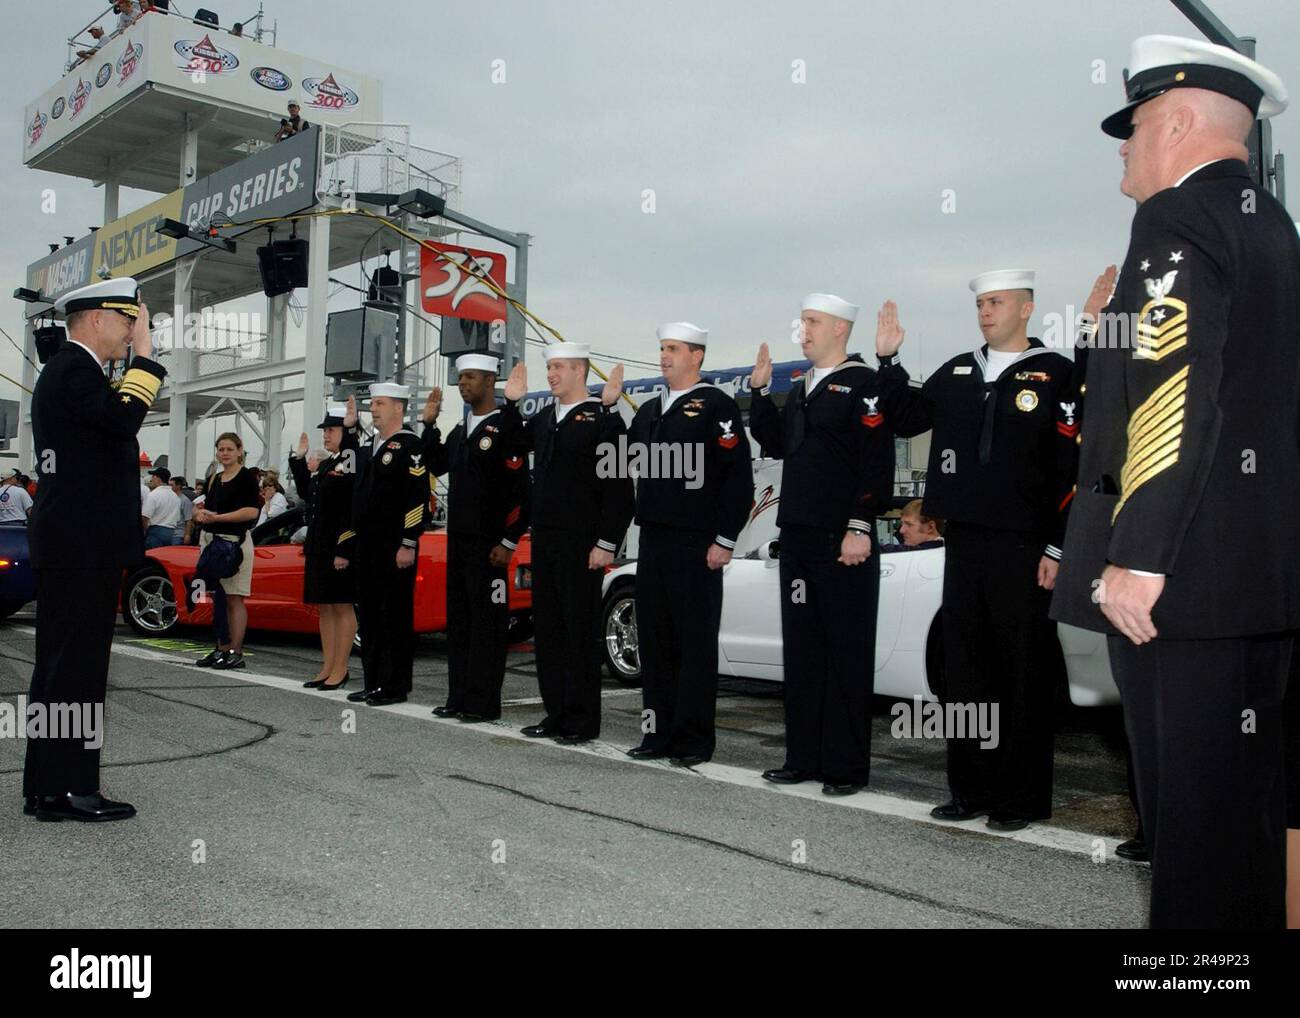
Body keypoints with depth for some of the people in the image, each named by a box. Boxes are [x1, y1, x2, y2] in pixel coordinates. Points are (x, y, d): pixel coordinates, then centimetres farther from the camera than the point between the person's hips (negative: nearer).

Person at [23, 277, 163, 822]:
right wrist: (144, 352, -18)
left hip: (67, 546, 11)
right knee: (77, 666, -6)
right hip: (84, 546, -11)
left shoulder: (65, 368, 21)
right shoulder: (74, 368, -12)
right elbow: (123, 417, -27)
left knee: (59, 665, 13)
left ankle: (45, 787, 20)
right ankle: (70, 788, 0)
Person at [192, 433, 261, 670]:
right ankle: (221, 648, 14)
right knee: (216, 597, 8)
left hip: (235, 542, -7)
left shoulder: (246, 476, -5)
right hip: (211, 540, 7)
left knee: (233, 598, -7)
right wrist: (202, 513, 3)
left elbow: (251, 511, -14)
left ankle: (235, 652, -5)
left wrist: (217, 517, -17)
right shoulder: (214, 478, 17)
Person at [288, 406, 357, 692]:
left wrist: (344, 551, -21)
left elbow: (356, 511, -18)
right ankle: (328, 667, 20)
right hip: (319, 548, 9)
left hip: (340, 549, -9)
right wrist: (300, 459, 17)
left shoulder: (354, 464, -12)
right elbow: (306, 495, 22)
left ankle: (340, 669, 6)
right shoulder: (326, 464, 15)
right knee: (324, 607, 12)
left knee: (342, 607, -1)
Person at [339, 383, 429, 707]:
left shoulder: (410, 446, -10)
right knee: (369, 616, 12)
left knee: (395, 617, -1)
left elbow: (419, 498, -15)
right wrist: (350, 427, 20)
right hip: (367, 547, 9)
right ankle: (373, 683, 21)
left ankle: (395, 687, 5)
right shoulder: (368, 446, 16)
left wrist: (408, 544, -18)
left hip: (395, 549, -8)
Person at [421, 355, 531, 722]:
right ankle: (459, 698, 20)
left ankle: (484, 703, 4)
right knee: (458, 619, 12)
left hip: (487, 543, -9)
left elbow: (521, 490, -15)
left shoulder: (504, 429, -10)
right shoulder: (460, 429, 16)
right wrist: (430, 424, 11)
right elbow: (437, 466, 20)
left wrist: (508, 542, -17)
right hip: (457, 539, 9)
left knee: (487, 622, -2)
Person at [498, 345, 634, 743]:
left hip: (581, 545, -7)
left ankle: (582, 721, 7)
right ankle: (556, 714, 21)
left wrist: (606, 544, -16)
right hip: (543, 539, 8)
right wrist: (512, 402, 17)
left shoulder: (602, 419, -9)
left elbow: (619, 488, -13)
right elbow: (517, 443, 31)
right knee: (547, 629, 11)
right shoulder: (545, 417, 13)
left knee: (580, 631, -1)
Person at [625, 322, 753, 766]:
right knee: (654, 639, 9)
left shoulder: (716, 406, -4)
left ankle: (693, 740, 6)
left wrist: (725, 540, -13)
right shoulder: (649, 411, 18)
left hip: (696, 545, -7)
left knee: (695, 642, -1)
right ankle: (659, 733, 19)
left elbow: (739, 477, -10)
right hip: (652, 542, 7)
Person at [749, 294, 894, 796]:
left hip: (843, 542, -8)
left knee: (846, 655, -1)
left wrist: (860, 528, -20)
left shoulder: (863, 384, -7)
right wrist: (760, 390, 12)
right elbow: (775, 444, 20)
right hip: (797, 538, 8)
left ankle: (847, 767, 7)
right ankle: (803, 758, 21)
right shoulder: (802, 390, 19)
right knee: (800, 651, 11)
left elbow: (878, 464, -14)